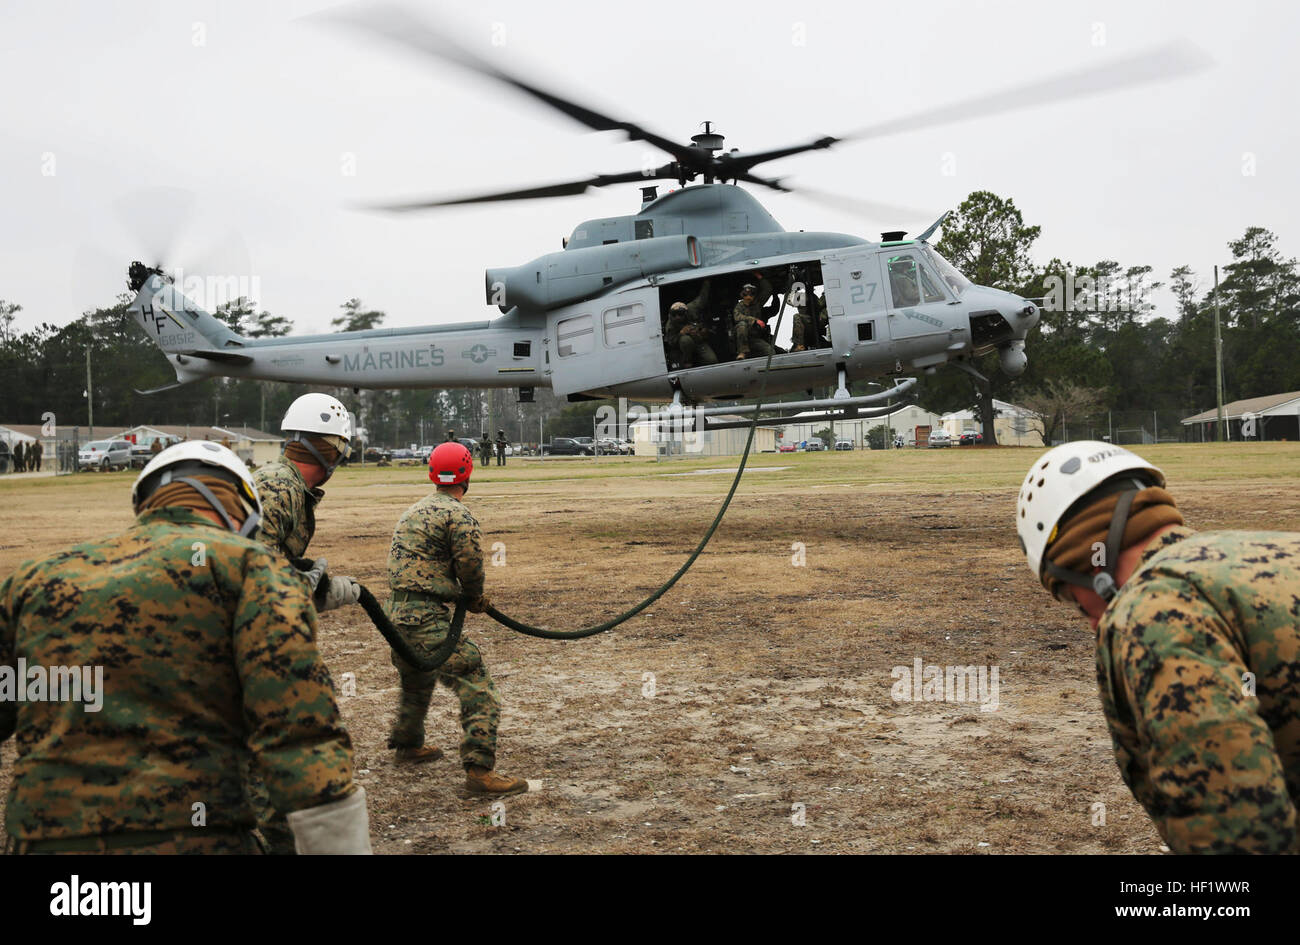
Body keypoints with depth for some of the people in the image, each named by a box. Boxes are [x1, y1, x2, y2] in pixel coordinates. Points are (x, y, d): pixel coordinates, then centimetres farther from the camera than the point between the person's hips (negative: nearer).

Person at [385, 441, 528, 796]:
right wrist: (474, 599, 9)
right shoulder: (458, 515, -12)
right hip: (427, 620, -9)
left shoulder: (415, 510, 15)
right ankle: (479, 770, -13)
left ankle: (408, 744, 51)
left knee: (417, 681, 31)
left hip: (397, 614, 9)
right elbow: (471, 568, -14)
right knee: (477, 686, -9)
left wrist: (468, 598, 10)